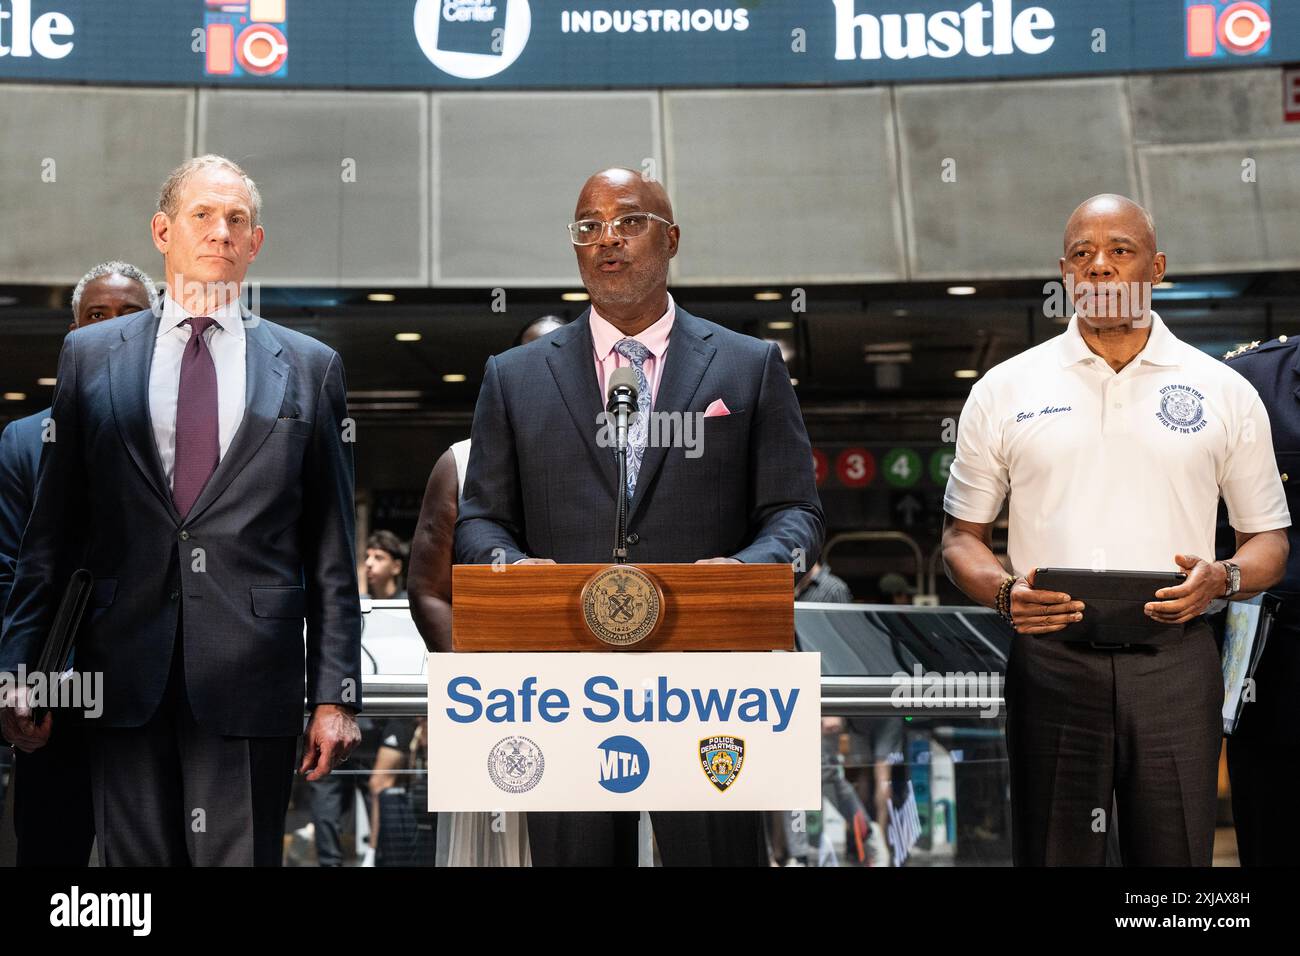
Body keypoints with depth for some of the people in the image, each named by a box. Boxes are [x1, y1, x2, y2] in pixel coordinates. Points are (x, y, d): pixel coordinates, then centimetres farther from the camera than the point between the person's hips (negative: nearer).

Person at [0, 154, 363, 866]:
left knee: (242, 856, 1)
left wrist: (336, 695, 0)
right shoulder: (91, 355, 10)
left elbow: (331, 550, 6)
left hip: (251, 678, -1)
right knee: (134, 860, 6)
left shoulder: (309, 367, 8)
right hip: (125, 673, 1)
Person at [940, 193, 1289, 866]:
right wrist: (1004, 593, -9)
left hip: (1175, 664, 0)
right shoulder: (1004, 390, 8)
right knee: (1052, 853, 5)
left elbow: (1268, 540, 13)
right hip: (1050, 664, 0)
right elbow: (962, 538, 12)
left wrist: (1224, 579, -9)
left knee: (1176, 856, 2)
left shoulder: (1223, 392, 9)